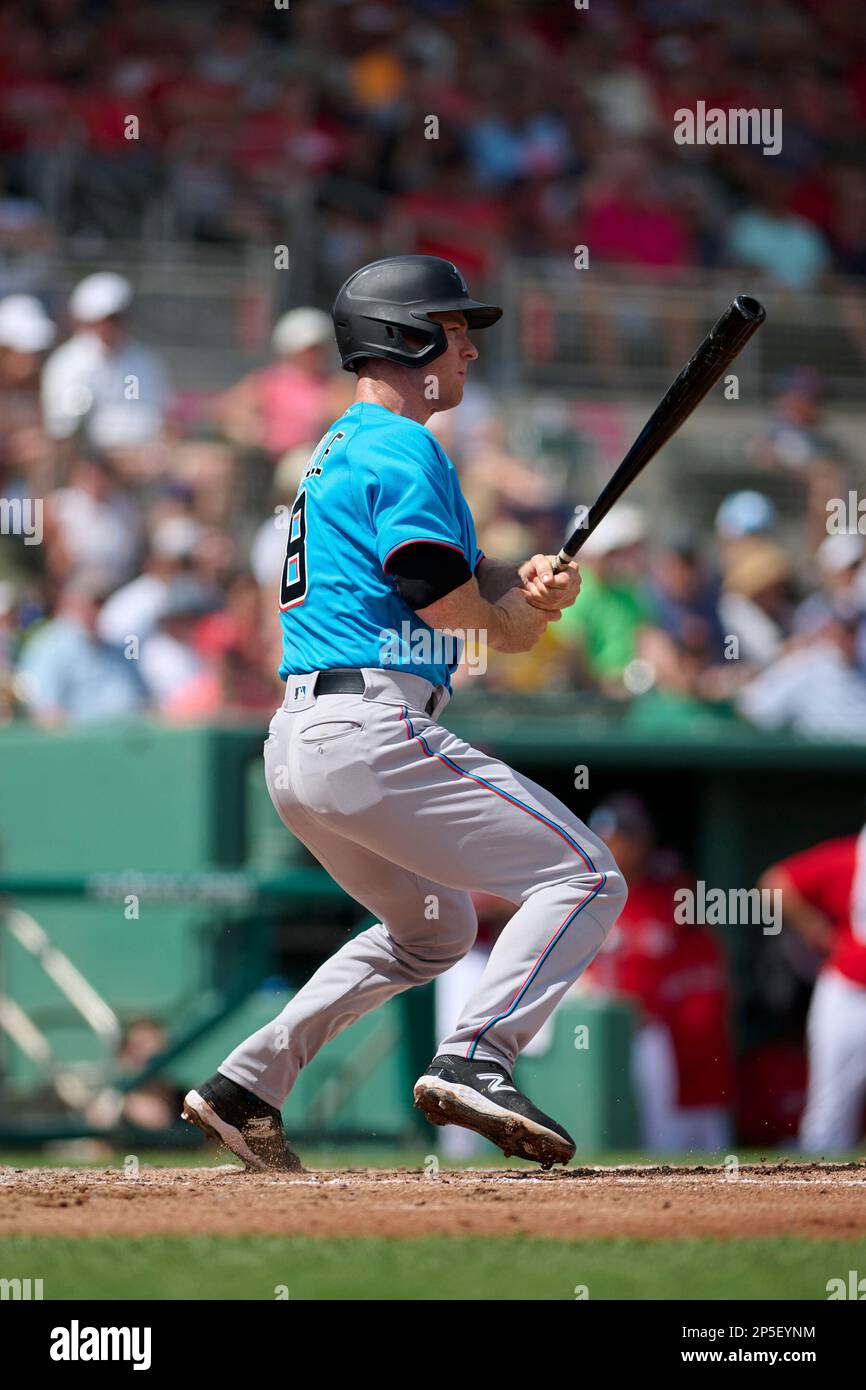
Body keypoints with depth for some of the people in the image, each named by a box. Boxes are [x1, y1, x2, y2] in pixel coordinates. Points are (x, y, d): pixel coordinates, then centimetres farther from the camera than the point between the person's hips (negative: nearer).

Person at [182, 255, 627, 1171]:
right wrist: (517, 608, 4)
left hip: (292, 748, 10)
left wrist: (529, 583, 1)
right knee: (584, 879, -9)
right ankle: (473, 1062, -24)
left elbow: (482, 584, 24)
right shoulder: (401, 449, -6)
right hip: (371, 735, -10)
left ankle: (245, 1086, 21)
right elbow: (442, 597, -18)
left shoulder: (340, 451, 26)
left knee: (433, 930, 29)